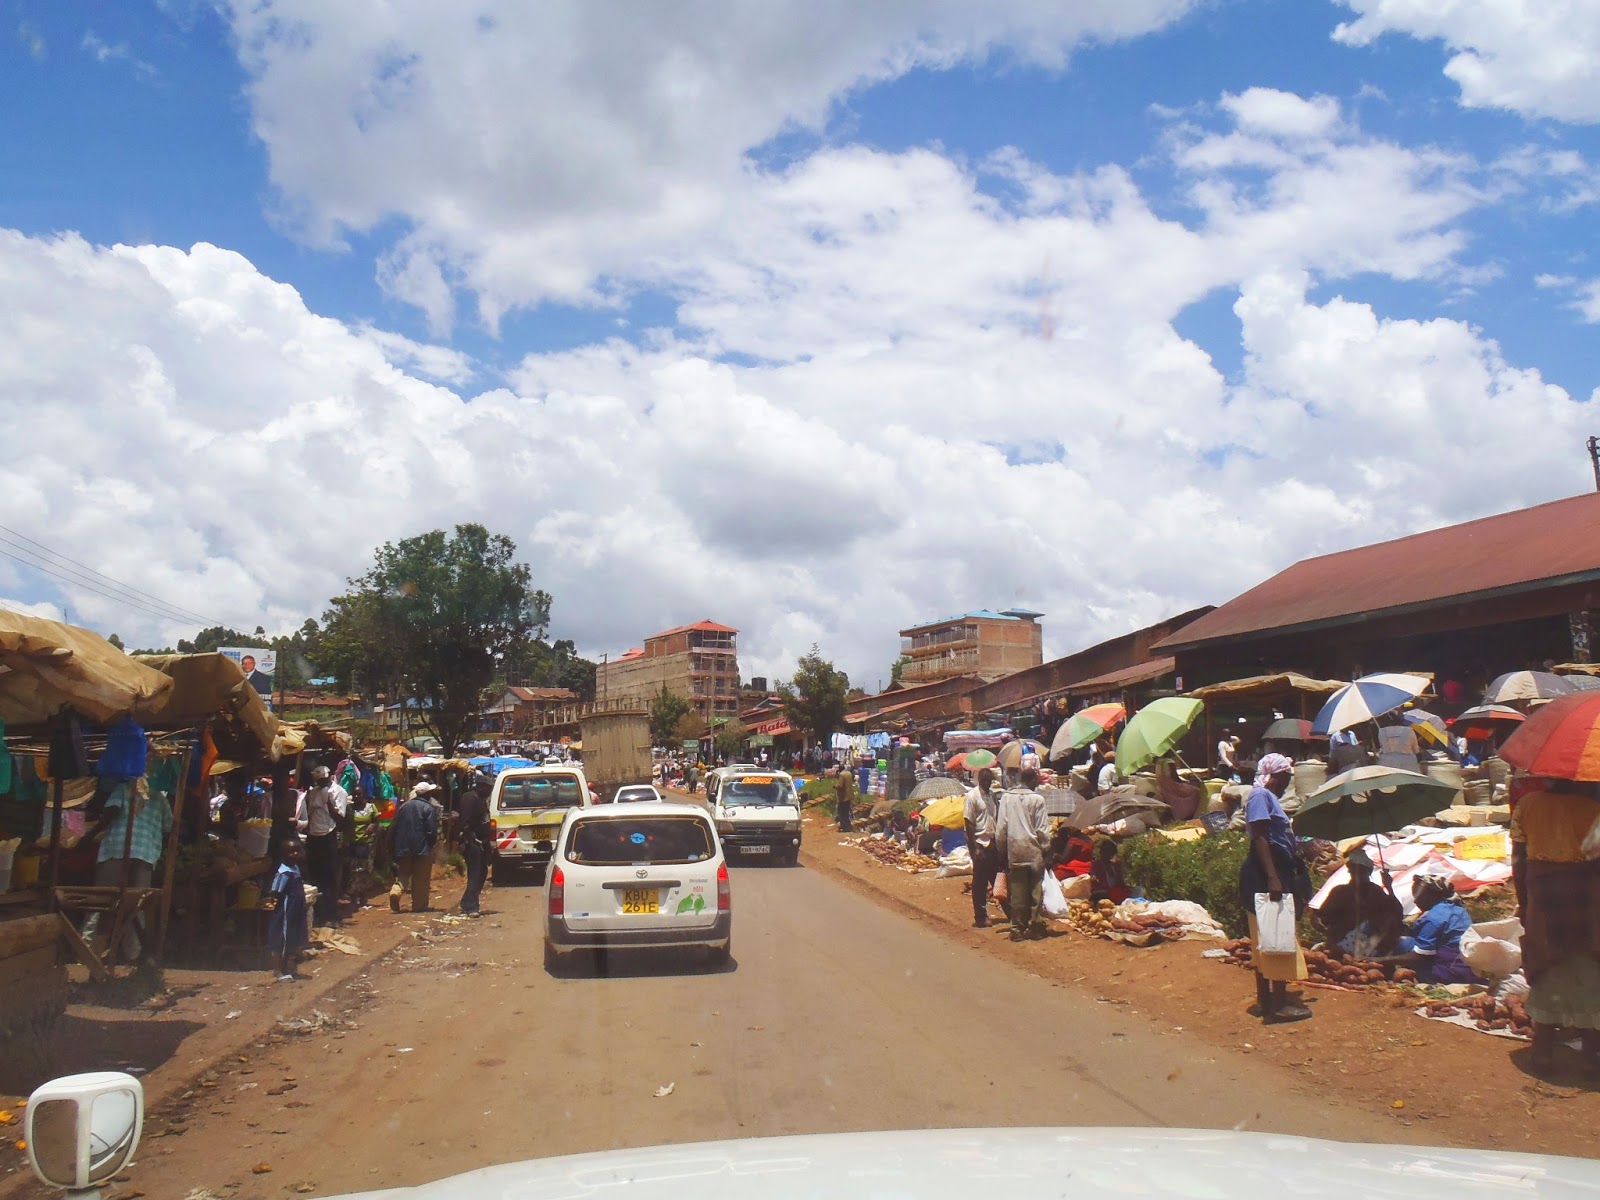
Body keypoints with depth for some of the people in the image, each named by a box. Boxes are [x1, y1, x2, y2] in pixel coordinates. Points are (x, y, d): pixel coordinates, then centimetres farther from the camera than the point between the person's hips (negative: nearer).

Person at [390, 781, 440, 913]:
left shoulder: (404, 806, 8)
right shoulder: (429, 808, -8)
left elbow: (394, 828, 10)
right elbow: (432, 831, -12)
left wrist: (397, 845, 17)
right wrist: (431, 845, 4)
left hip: (404, 848, 4)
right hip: (422, 849, -4)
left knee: (402, 876, 13)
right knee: (421, 880, 5)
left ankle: (395, 892, -13)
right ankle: (419, 906, 6)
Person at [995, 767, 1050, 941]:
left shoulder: (1006, 797, 0)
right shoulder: (1037, 799, -7)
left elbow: (1001, 827, 1)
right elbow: (1042, 829, -5)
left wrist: (1001, 851, 8)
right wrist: (1046, 848, 6)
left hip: (1013, 849, 2)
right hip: (1032, 849, -2)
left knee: (1017, 891, 6)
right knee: (1035, 889, 9)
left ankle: (1018, 928, 8)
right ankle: (1034, 923, 10)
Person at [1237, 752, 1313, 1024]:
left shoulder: (1269, 797, 18)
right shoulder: (1260, 796, -12)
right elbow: (1259, 839, -21)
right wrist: (1272, 878, -27)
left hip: (1278, 875, 11)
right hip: (1266, 878, -11)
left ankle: (1265, 1000, 19)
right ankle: (1279, 1005, -5)